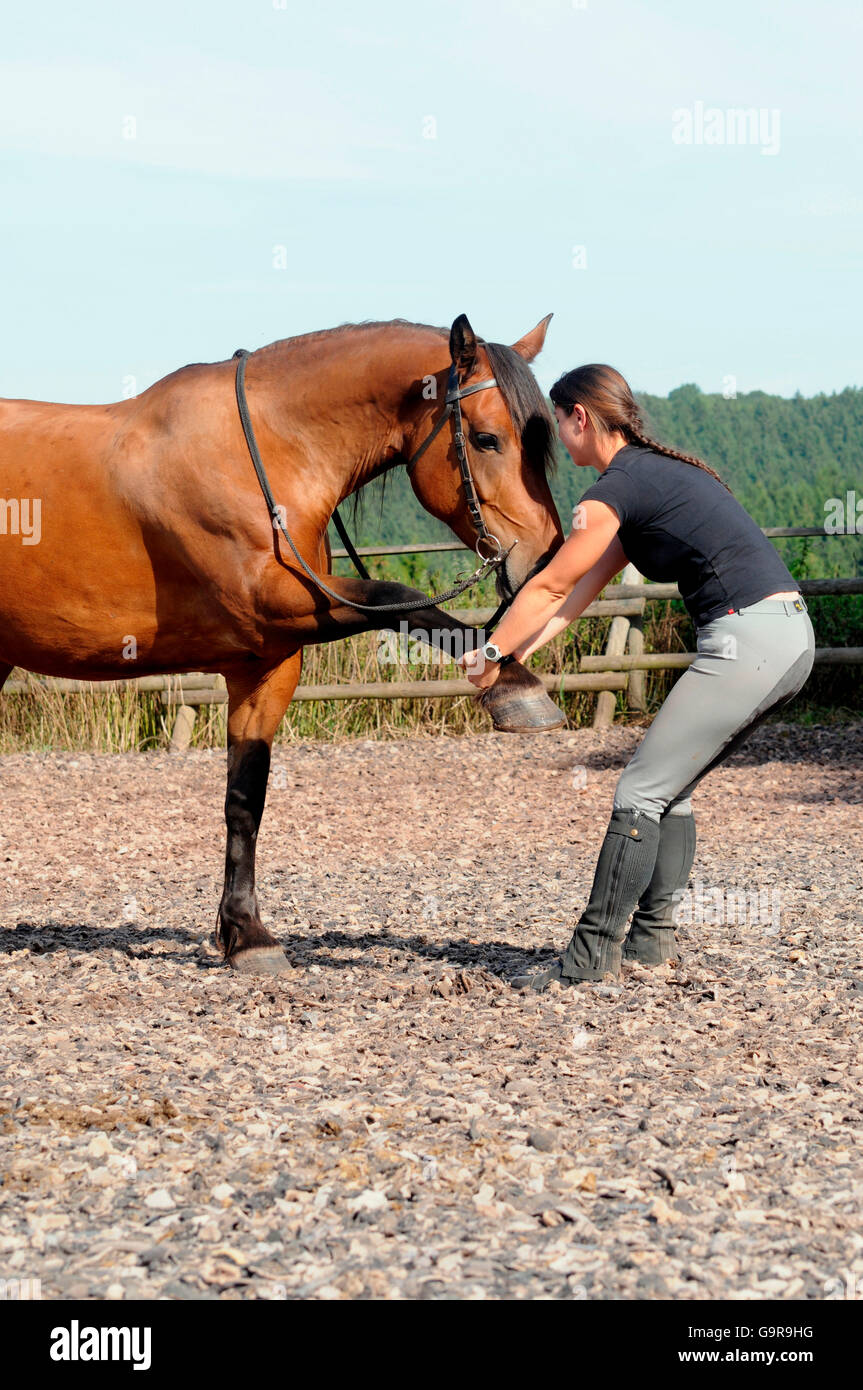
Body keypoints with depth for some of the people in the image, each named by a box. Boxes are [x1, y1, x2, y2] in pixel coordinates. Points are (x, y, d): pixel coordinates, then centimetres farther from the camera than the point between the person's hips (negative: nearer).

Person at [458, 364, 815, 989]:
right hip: (791, 635, 9)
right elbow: (585, 587, 22)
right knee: (672, 787, 17)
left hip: (747, 640, -9)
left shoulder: (614, 490, -8)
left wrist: (495, 653, 13)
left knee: (642, 790, -4)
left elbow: (549, 588, 0)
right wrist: (519, 651, 19)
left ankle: (595, 952, 0)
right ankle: (654, 937, 20)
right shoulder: (659, 470, 21)